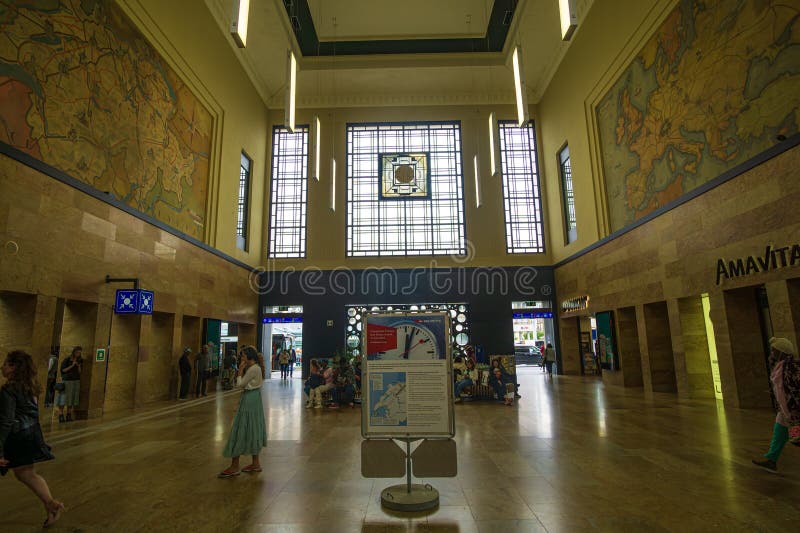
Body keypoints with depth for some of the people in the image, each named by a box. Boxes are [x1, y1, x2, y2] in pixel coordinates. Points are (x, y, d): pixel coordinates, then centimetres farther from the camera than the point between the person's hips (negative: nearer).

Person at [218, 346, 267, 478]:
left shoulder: (253, 369, -19)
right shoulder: (255, 368, 11)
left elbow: (240, 384, -16)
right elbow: (244, 384, 14)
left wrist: (240, 370, -8)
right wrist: (242, 370, 8)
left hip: (249, 402, -10)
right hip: (254, 399, 10)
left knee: (241, 430, -3)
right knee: (252, 430, 14)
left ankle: (235, 466, 6)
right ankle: (255, 463, 22)